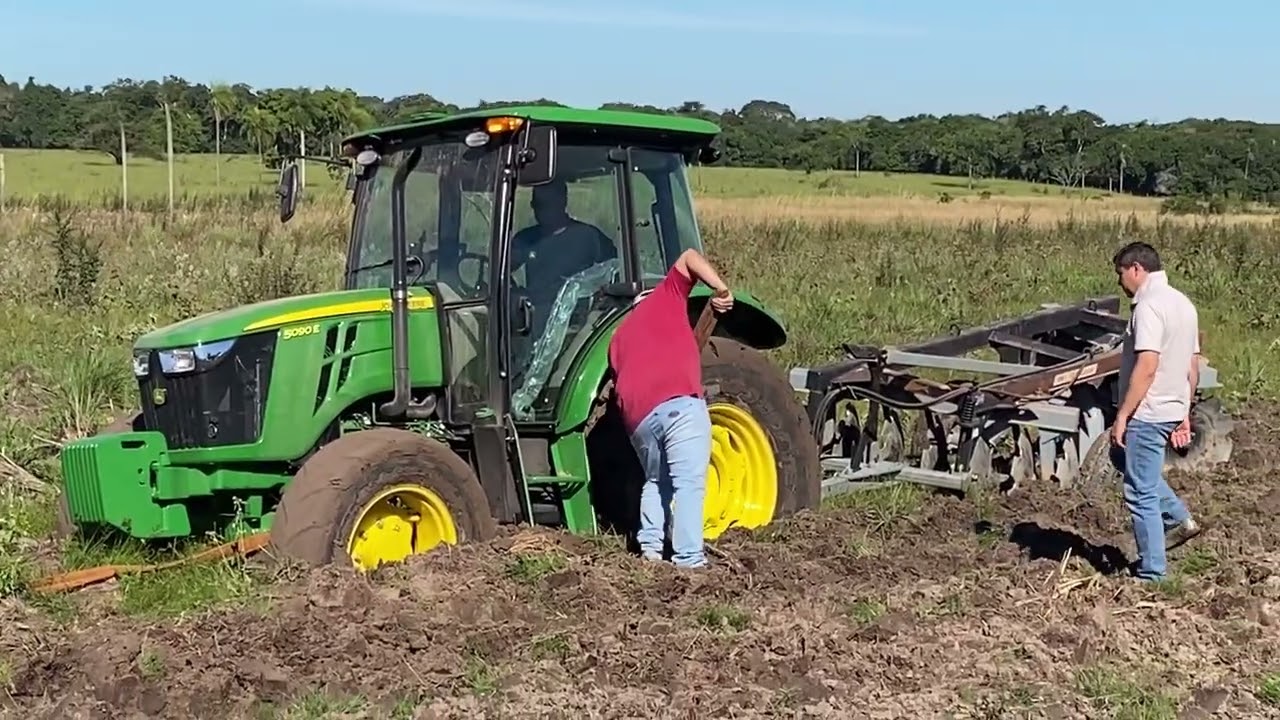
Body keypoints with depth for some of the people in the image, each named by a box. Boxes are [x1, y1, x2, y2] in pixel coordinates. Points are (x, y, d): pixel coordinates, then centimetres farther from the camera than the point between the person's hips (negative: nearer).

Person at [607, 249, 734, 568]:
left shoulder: (619, 335, 33)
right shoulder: (664, 299, 21)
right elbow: (689, 257, 12)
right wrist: (721, 290, 9)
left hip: (637, 416, 6)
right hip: (679, 403, -5)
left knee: (656, 482, 24)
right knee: (689, 483, -6)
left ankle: (650, 549, 19)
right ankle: (688, 560, -13)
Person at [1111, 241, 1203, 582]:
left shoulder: (1149, 306, -18)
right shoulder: (1183, 304, 11)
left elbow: (1146, 367, -25)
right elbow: (1193, 367, 15)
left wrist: (1122, 416, -20)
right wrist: (1184, 413, 21)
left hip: (1147, 414, -10)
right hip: (1172, 410, 10)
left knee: (1141, 493, -1)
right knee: (1124, 459, 30)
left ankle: (1152, 574, 6)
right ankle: (1179, 518, 26)